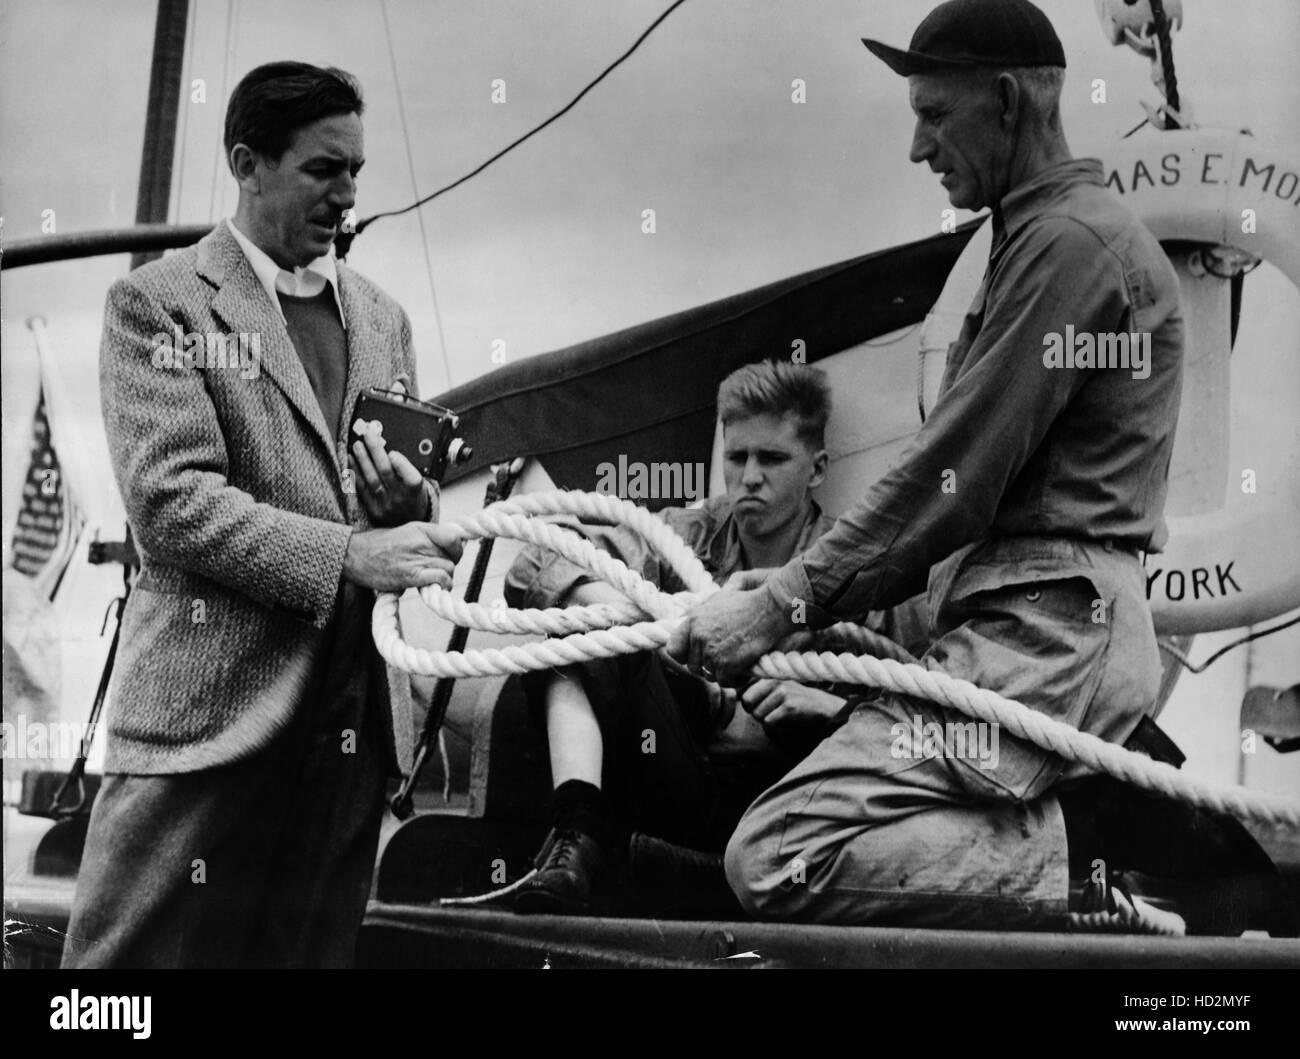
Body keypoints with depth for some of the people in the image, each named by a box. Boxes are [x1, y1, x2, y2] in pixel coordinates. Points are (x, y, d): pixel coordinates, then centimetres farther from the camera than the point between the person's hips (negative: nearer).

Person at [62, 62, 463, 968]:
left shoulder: (382, 318, 18)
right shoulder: (160, 302, 0)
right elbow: (169, 499, -11)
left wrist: (411, 503, -4)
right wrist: (351, 555, -19)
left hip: (356, 719, 6)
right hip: (210, 713, -5)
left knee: (313, 949, 11)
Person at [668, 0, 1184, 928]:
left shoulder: (1070, 240, -10)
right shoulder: (1057, 234, 23)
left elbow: (951, 476, -16)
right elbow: (971, 473, 20)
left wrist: (783, 606, -11)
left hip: (1044, 632, -11)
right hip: (1048, 626, 11)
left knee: (777, 857, -20)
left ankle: (1093, 882, -12)